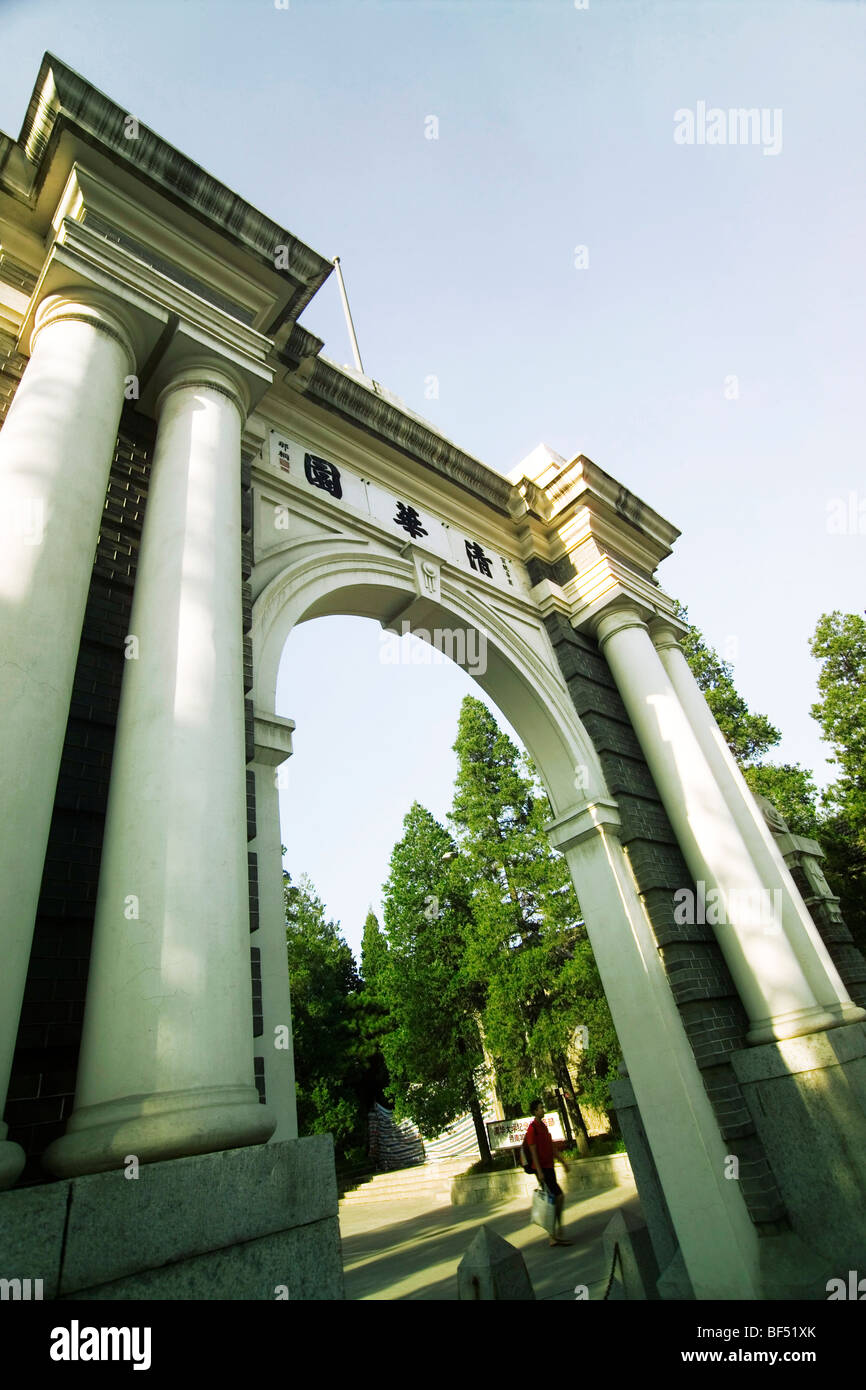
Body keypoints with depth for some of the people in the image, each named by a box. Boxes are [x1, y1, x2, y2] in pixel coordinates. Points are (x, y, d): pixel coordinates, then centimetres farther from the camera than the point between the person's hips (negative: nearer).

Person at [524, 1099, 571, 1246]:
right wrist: (539, 1171, -22)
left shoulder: (543, 1126, 15)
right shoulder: (533, 1128, -14)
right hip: (542, 1169, -9)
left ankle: (554, 1237, 15)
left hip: (549, 1167, 9)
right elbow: (533, 1151, -17)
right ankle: (558, 1233, -1)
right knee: (559, 1196, -10)